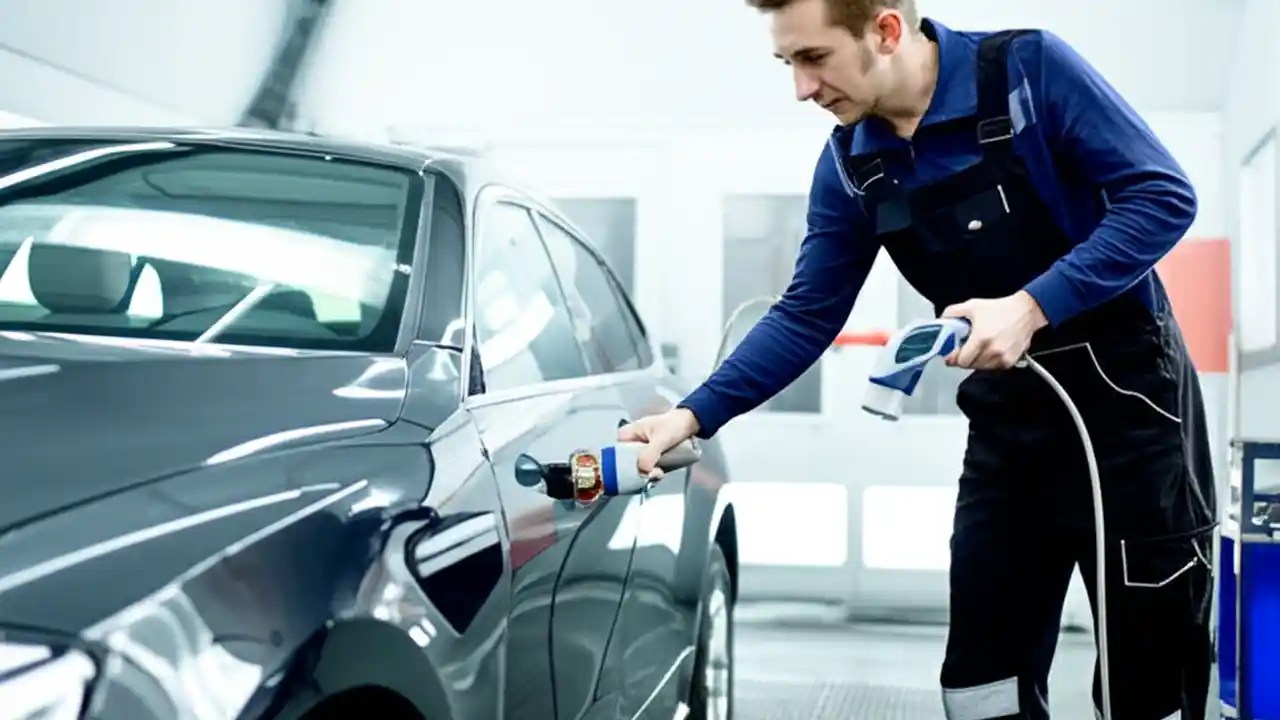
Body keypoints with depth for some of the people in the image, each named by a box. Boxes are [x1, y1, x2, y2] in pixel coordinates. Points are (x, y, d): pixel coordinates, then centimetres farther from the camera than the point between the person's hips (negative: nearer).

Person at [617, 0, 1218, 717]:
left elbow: (1165, 195, -16)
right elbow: (806, 317, 4)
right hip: (1009, 422, 5)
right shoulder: (849, 166, 1)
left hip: (1130, 400, -5)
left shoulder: (1030, 69, -15)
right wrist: (695, 414, -5)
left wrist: (1032, 306, -25)